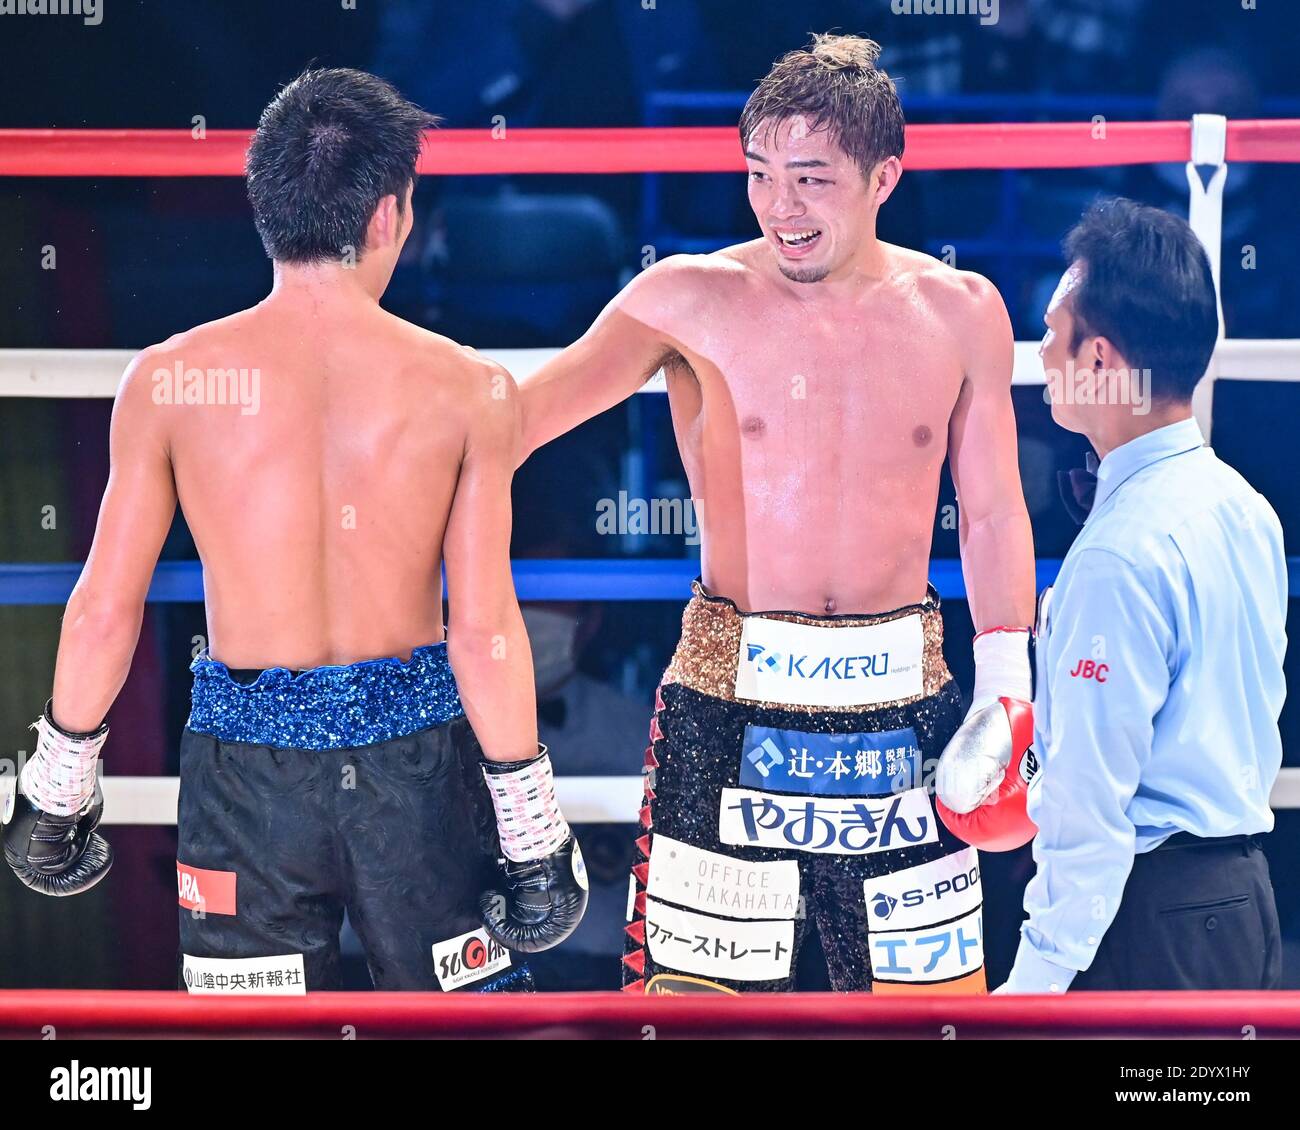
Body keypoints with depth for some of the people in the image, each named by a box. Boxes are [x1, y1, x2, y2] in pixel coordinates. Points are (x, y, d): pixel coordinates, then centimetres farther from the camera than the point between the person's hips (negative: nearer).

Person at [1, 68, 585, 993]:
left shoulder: (169, 380, -5)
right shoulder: (467, 389, -7)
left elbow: (105, 610, -2)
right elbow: (485, 633, -9)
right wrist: (535, 834, -1)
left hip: (248, 760, 1)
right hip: (415, 748, 0)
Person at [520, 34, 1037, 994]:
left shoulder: (961, 313, 4)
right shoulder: (692, 300, -5)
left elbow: (993, 513, 11)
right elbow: (518, 416, -12)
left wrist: (1006, 694, 5)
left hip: (901, 701, 2)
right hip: (731, 705, -2)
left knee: (934, 977, 7)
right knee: (695, 982, -1)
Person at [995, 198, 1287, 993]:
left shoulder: (1121, 554, -21)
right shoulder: (1247, 507, 6)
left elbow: (1091, 800, -21)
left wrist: (1039, 976, -18)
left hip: (1145, 922, -9)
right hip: (1243, 894, 9)